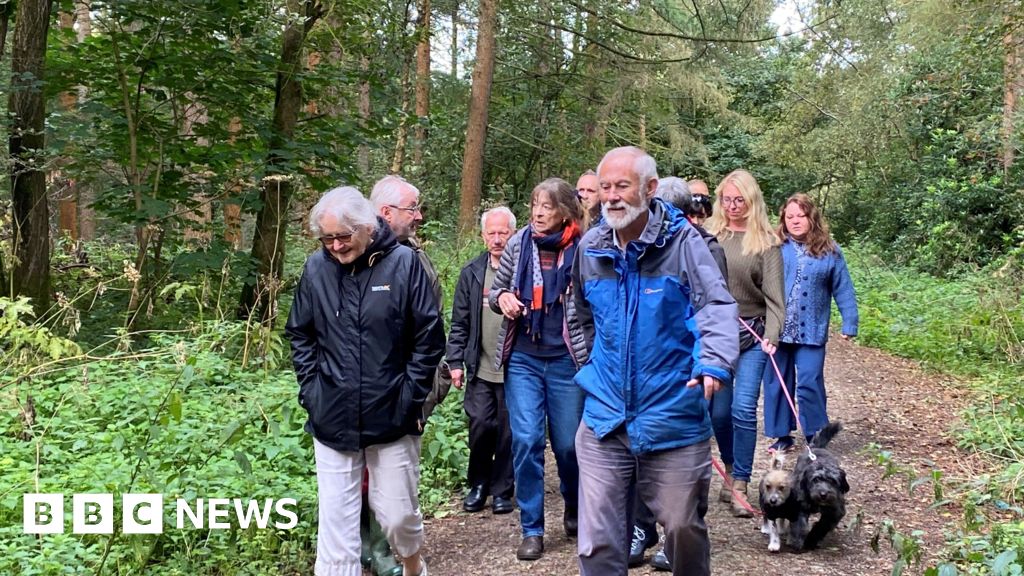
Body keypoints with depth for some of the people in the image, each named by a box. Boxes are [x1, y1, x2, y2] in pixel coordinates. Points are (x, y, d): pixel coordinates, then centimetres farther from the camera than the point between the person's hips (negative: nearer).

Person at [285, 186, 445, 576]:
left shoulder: (403, 263, -7)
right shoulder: (317, 268, 0)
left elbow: (430, 337, -3)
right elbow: (300, 335, 11)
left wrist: (411, 397, -5)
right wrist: (310, 391, 3)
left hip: (392, 418, -2)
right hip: (332, 420, 2)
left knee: (397, 514, 9)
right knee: (335, 522, 5)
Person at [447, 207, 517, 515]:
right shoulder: (472, 273, 6)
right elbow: (460, 322, 8)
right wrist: (456, 362, 4)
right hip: (481, 369, 2)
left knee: (509, 431, 7)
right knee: (480, 427, 3)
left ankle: (502, 490, 22)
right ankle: (478, 485, 24)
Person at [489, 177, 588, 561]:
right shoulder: (519, 244, 1)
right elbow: (495, 289, 12)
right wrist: (502, 297, -9)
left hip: (566, 360, -1)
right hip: (522, 358, 2)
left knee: (568, 443, 10)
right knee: (526, 440, -3)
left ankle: (574, 510, 39)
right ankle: (532, 530, 10)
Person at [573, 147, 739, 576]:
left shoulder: (682, 241, -10)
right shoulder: (590, 249, 4)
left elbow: (717, 306, -22)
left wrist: (714, 363, -38)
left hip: (674, 421, -3)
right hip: (605, 420, 3)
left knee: (683, 527, 13)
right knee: (598, 540, 6)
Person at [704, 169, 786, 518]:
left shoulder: (766, 242, -2)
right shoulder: (708, 235, 4)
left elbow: (773, 295, -8)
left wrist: (772, 335, -20)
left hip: (752, 334, -2)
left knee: (744, 410, -5)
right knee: (718, 407, 8)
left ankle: (739, 486, 4)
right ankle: (731, 470, 27)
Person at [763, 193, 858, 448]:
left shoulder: (829, 251, 3)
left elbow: (843, 290, 5)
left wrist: (849, 324, 0)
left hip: (811, 332, -1)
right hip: (776, 331, 1)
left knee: (809, 384, -5)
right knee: (776, 384, 9)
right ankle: (782, 435, 24)